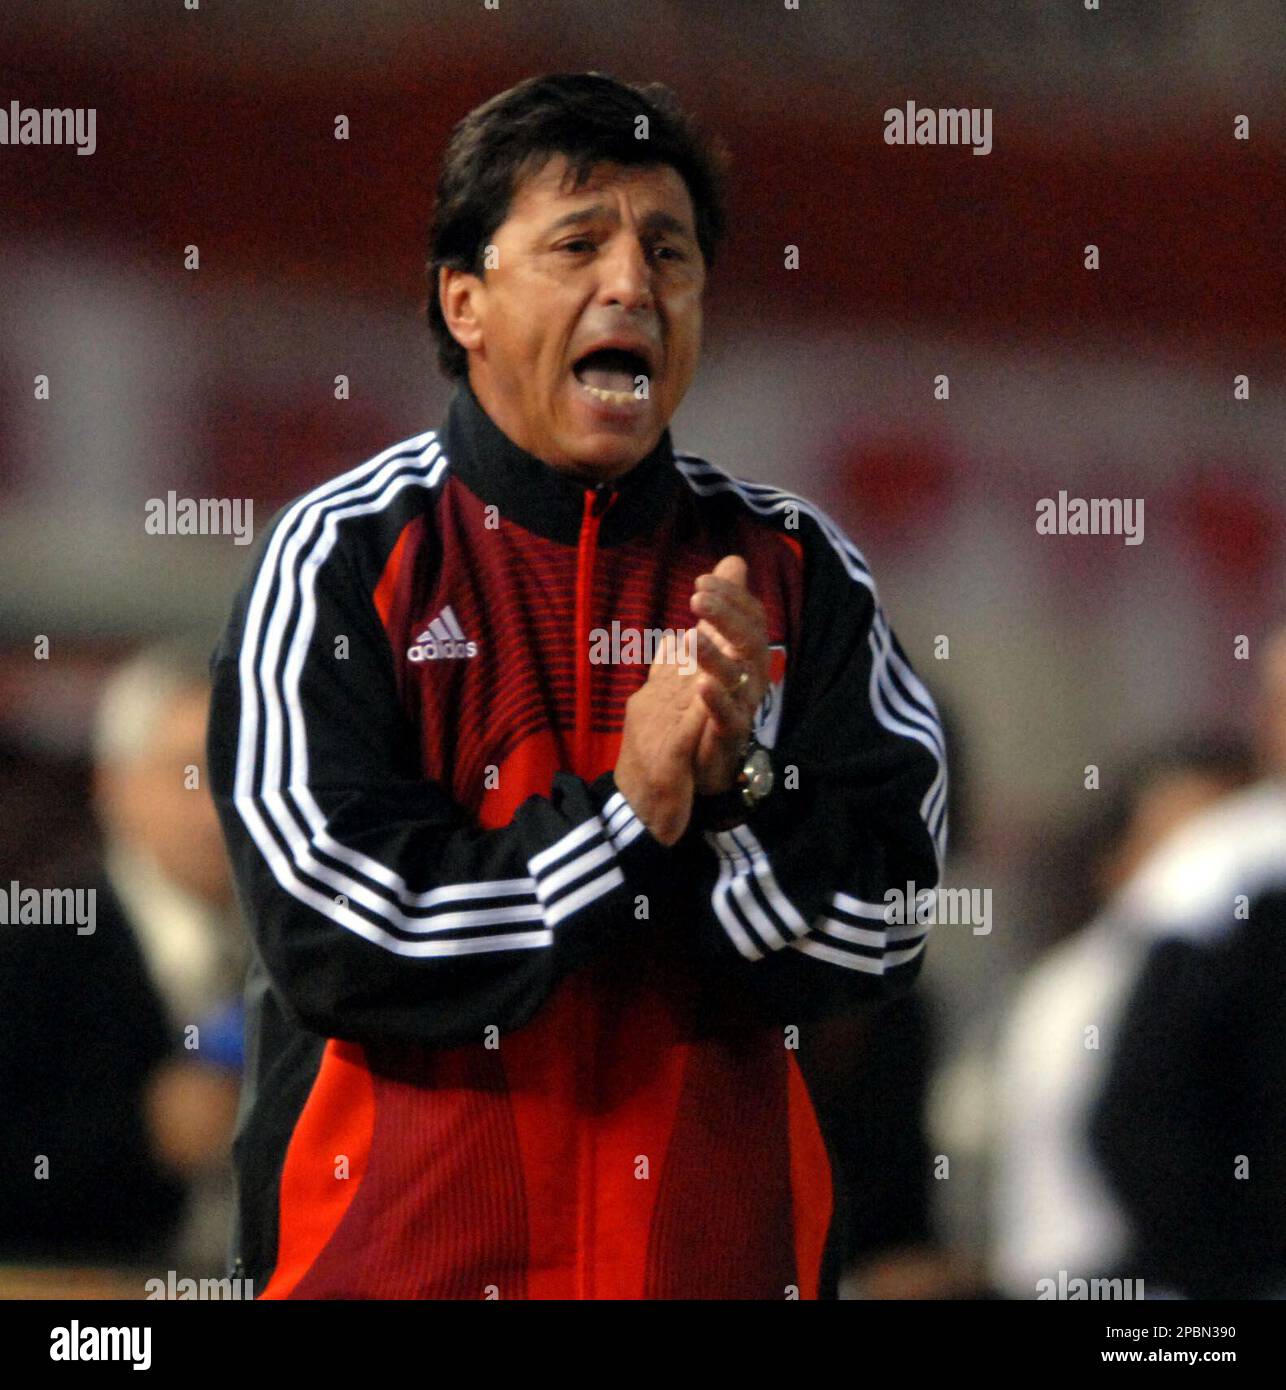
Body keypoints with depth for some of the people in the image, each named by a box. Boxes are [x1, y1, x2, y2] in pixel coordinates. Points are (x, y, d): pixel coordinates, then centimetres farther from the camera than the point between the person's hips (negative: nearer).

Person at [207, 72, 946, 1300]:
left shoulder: (790, 569, 4)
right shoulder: (343, 561, -4)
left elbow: (878, 939, -2)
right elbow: (334, 939, -14)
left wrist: (733, 784, -17)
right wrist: (626, 815, -17)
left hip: (725, 1247, 3)